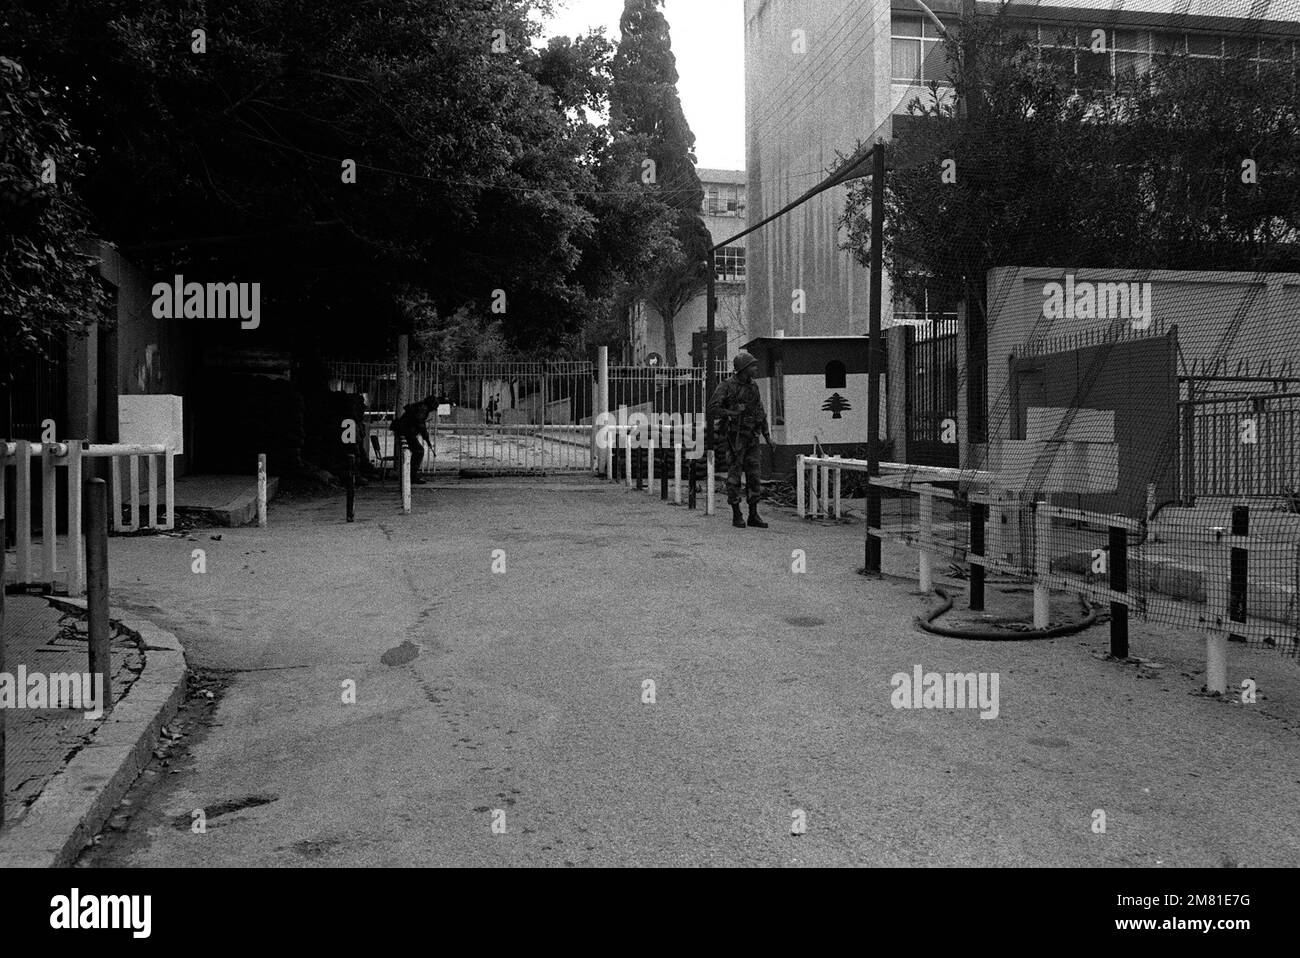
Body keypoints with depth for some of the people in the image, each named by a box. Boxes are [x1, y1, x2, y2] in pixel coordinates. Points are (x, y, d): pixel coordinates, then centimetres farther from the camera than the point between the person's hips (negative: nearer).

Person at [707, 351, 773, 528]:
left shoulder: (753, 386, 11)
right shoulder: (726, 386, -7)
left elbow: (760, 412, 19)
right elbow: (712, 410, -12)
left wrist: (767, 435, 13)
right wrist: (731, 413, -24)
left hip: (752, 437, 6)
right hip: (735, 436, -6)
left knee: (754, 475, 4)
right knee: (734, 476, -1)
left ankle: (753, 516, 10)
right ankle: (737, 516, 7)